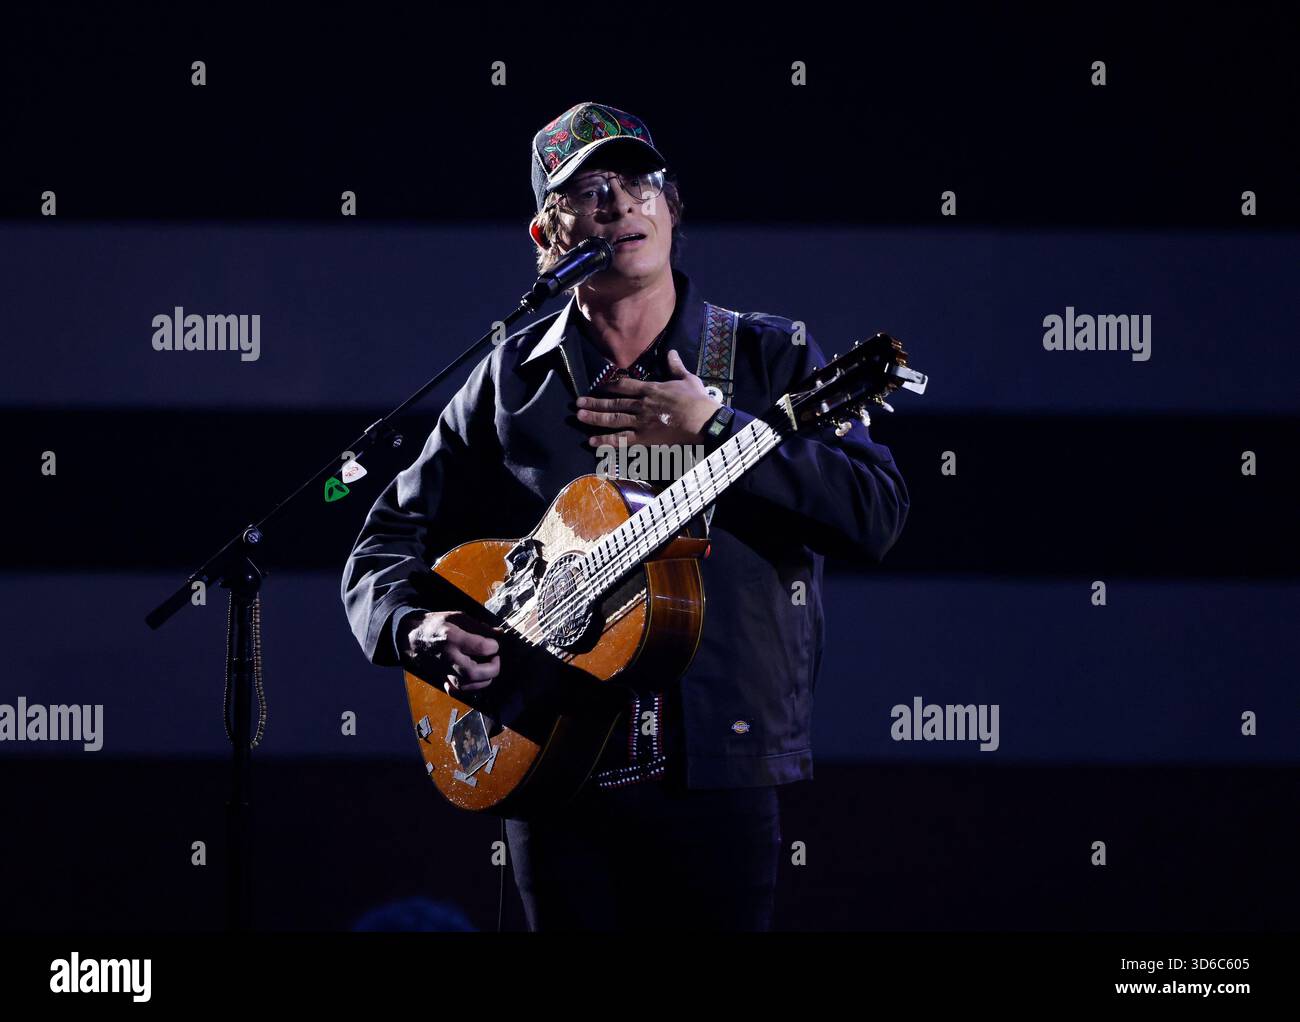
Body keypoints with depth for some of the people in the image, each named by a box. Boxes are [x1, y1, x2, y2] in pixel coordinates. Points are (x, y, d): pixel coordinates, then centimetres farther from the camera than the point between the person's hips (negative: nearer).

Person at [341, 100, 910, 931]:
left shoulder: (770, 358, 6)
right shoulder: (512, 382, 10)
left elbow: (878, 516, -7)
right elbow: (392, 541, 13)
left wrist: (713, 429, -11)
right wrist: (420, 632, -8)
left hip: (718, 776, -1)